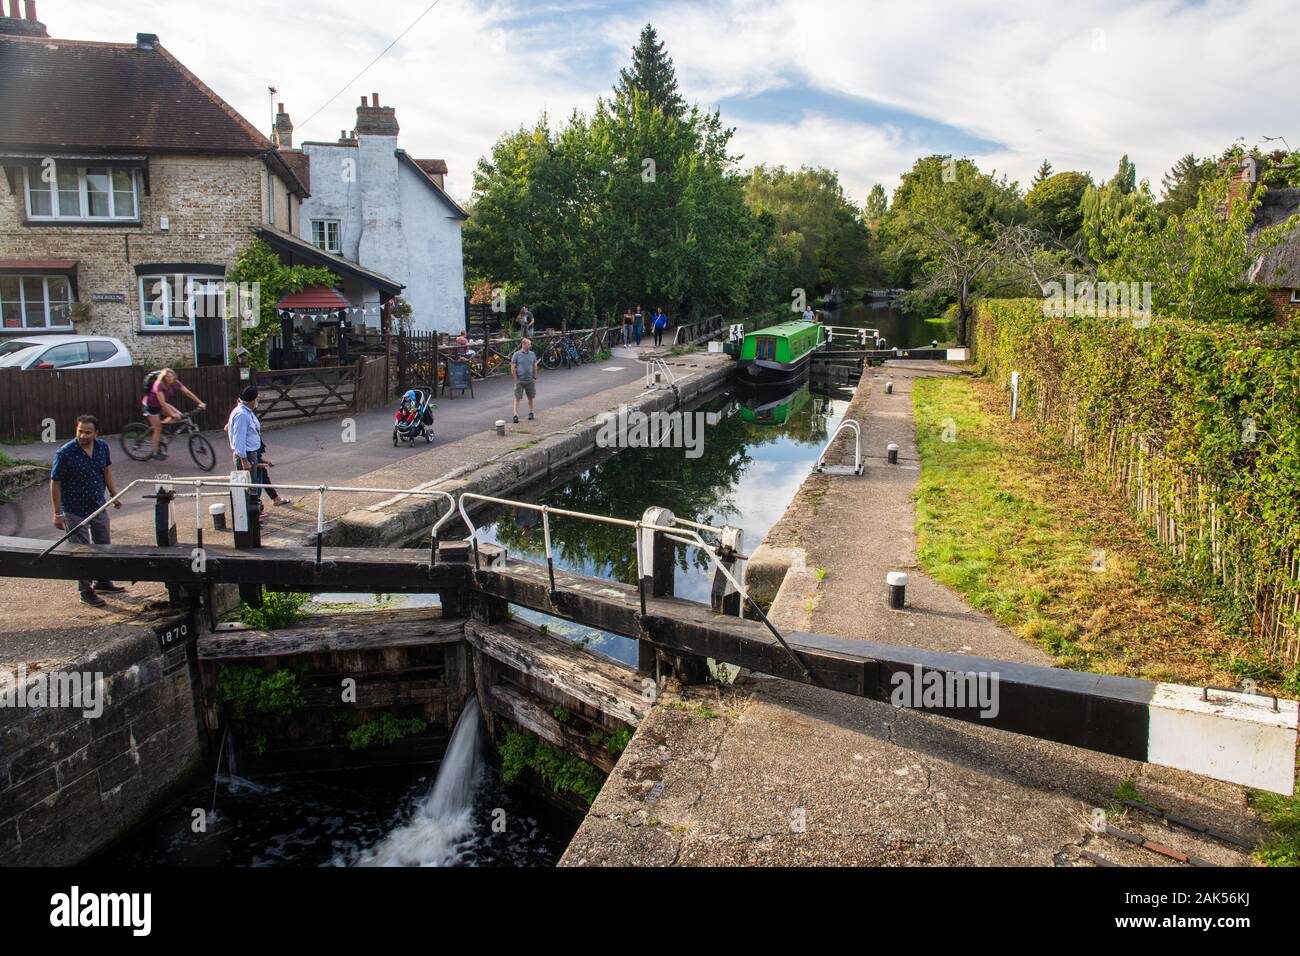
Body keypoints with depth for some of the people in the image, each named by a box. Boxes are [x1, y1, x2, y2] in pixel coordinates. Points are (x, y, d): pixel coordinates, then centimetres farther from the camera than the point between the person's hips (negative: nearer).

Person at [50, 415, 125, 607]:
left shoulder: (102, 446, -4)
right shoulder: (65, 453, -20)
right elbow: (55, 483, -14)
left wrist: (114, 495, 10)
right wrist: (58, 514, -14)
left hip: (99, 507, 6)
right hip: (75, 510, -6)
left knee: (104, 547, 18)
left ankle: (102, 582, 36)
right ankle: (86, 591, 14)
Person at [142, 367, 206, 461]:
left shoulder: (175, 383, -15)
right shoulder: (159, 385, -32)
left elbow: (188, 393, -16)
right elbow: (162, 403, -36)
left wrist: (200, 403, -23)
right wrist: (172, 414, -41)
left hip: (160, 405, 6)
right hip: (150, 406, -6)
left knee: (178, 416, -11)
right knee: (158, 429, -6)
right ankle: (155, 452, 6)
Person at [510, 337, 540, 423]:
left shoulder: (532, 354, 5)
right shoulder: (516, 355, -6)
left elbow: (535, 366, 12)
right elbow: (513, 368, -4)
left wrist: (535, 378, 7)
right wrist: (516, 379, -7)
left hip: (530, 380, 3)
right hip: (519, 381, -3)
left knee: (530, 397, 12)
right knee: (517, 398, -5)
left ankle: (531, 413, 27)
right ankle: (516, 415, -6)